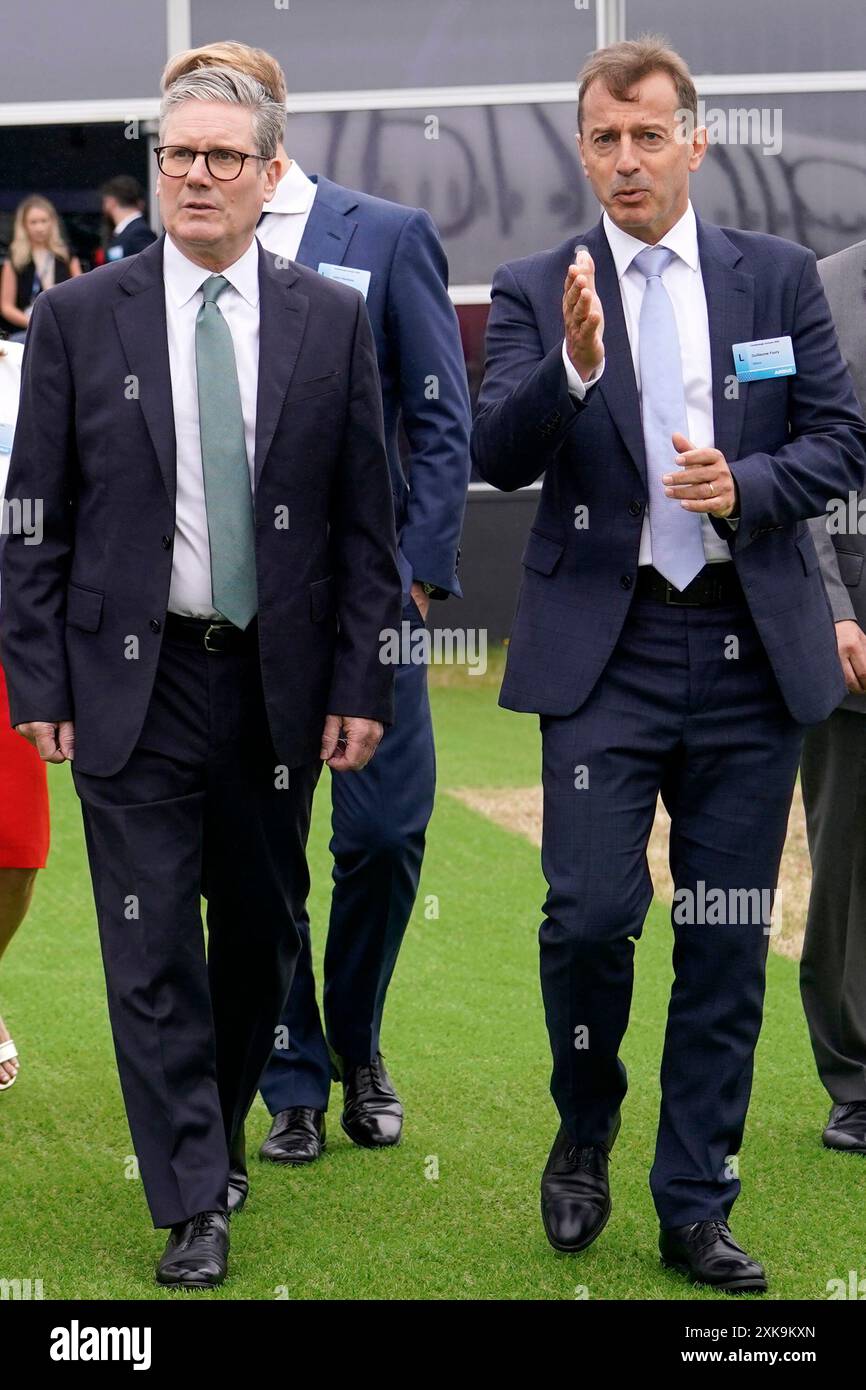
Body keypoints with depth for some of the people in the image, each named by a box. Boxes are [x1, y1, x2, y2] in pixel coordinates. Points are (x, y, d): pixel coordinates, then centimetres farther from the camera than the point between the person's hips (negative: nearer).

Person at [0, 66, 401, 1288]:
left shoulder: (332, 323, 2)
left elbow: (364, 523, 4)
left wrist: (361, 685, -1)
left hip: (280, 682, 2)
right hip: (134, 678, -2)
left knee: (263, 931, 12)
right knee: (153, 946, -3)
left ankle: (215, 1132, 33)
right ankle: (193, 1206, 2)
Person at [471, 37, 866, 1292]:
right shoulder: (536, 292, 2)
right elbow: (498, 458, -9)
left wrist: (749, 485, -13)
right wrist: (575, 365, -26)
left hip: (752, 648, 2)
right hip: (605, 647, -2)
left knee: (727, 941, 5)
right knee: (591, 913, -9)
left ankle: (696, 1210, 15)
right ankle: (583, 1140, 19)